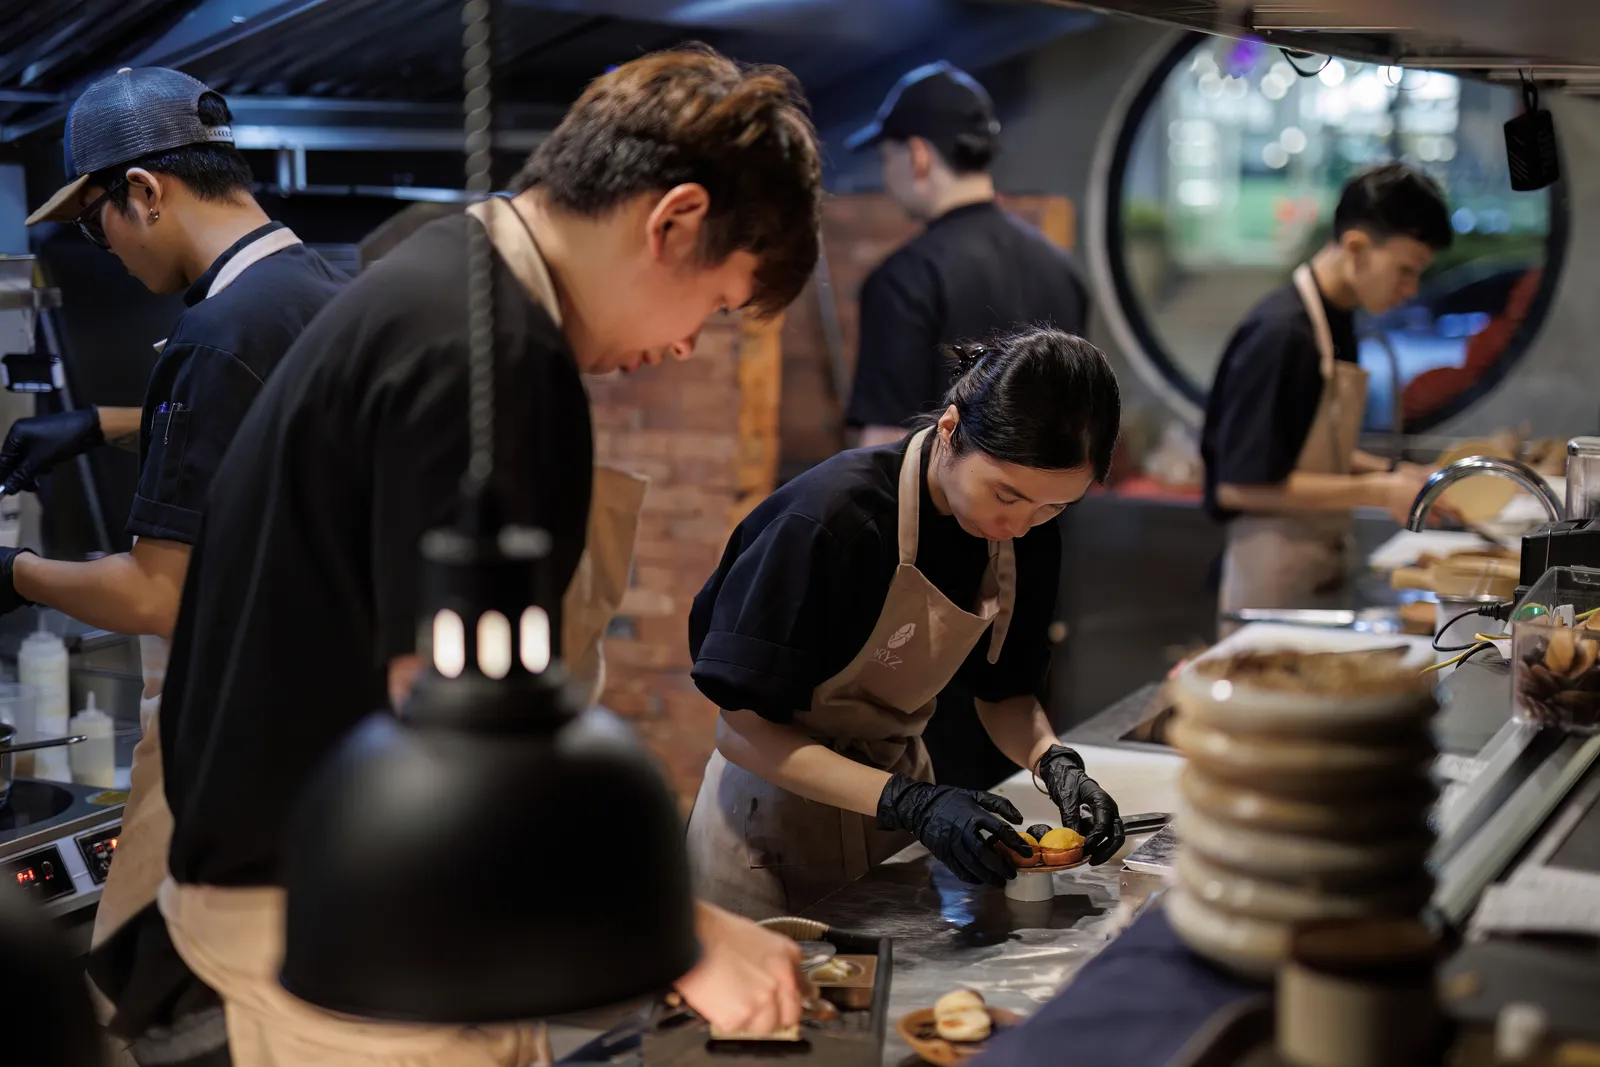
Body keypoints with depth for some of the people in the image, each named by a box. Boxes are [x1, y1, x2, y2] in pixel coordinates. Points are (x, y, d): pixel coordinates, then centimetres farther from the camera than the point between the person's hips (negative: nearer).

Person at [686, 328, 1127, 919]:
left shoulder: (1029, 532, -9)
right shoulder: (830, 518, -29)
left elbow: (1004, 691, 5)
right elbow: (743, 730, -25)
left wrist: (1054, 762, -16)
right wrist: (911, 803, -33)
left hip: (897, 791, 6)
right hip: (776, 815, -5)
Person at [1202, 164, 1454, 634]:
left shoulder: (1334, 321, 10)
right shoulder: (1281, 333, -18)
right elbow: (1240, 484, -22)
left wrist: (1393, 473, 6)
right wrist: (1376, 491, -17)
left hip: (1317, 575, 9)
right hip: (1272, 587, -9)